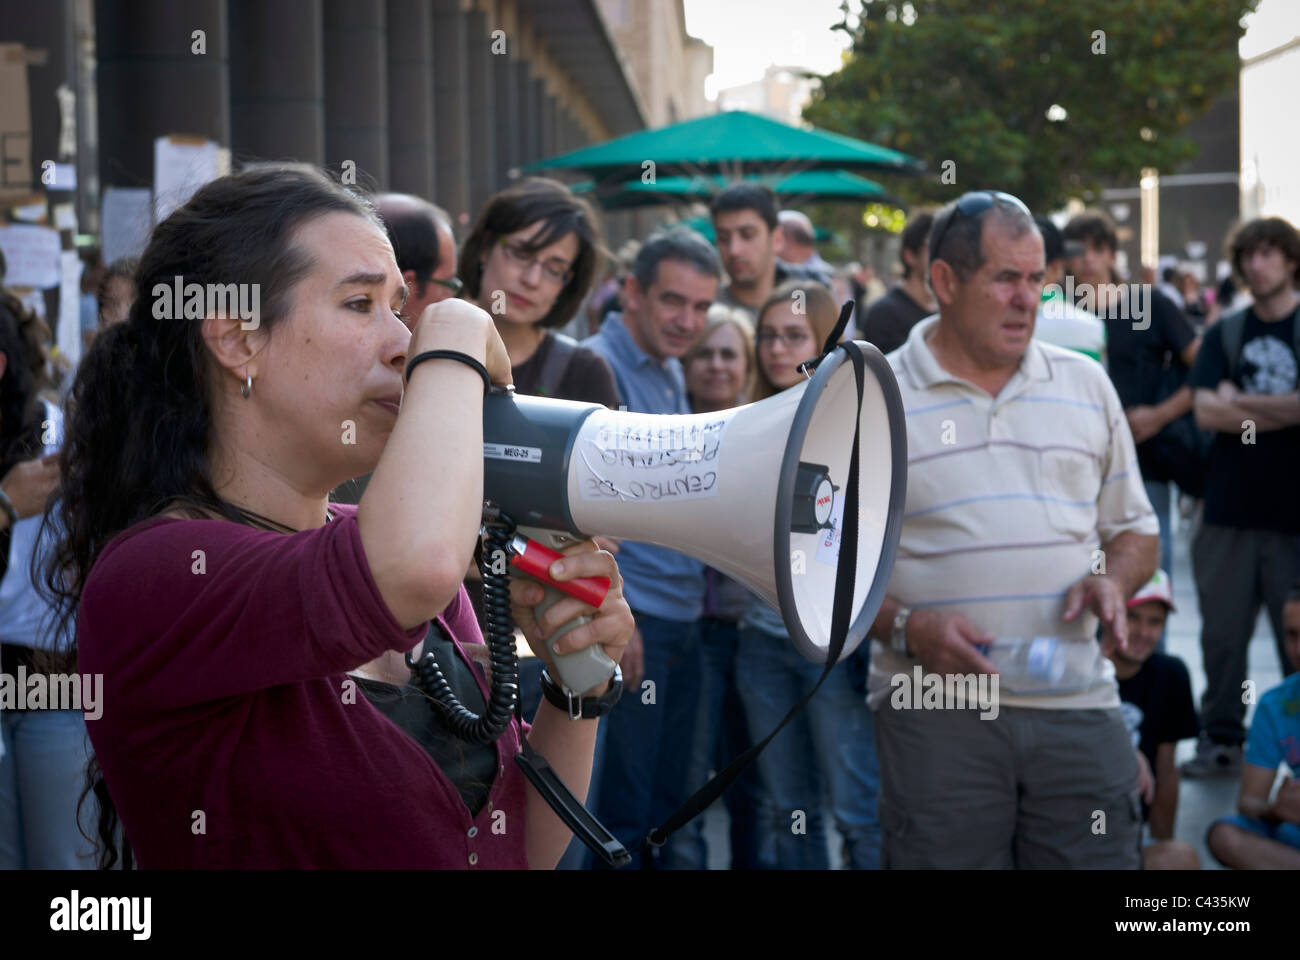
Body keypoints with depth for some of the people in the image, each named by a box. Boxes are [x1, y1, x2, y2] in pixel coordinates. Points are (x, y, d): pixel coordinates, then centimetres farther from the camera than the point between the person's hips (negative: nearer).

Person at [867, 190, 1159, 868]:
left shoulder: (1086, 386, 14)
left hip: (1079, 709, 3)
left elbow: (1133, 529, 20)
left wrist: (1112, 581, -2)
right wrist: (904, 627, -13)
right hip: (934, 711, -2)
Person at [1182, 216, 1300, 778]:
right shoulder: (1225, 335, 11)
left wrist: (1241, 403, -5)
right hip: (1230, 509, 3)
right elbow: (1206, 412, -2)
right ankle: (1221, 740, 16)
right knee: (1222, 633, 6)